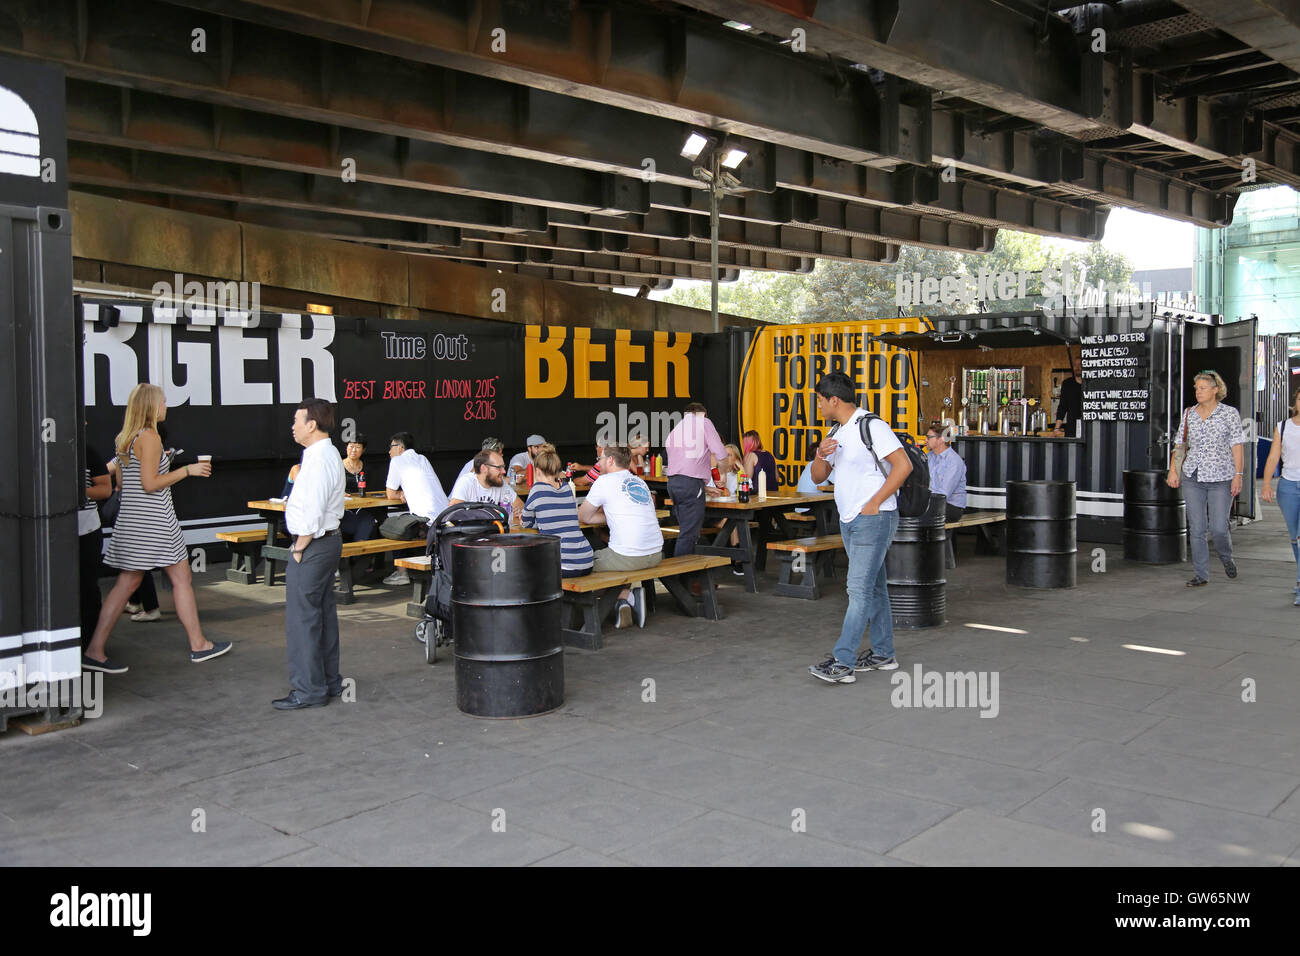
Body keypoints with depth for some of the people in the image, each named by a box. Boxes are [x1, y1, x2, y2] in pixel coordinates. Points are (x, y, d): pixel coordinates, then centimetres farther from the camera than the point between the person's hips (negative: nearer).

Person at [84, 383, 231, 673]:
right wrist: (187, 470, -12)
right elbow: (149, 484, -18)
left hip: (131, 517, 9)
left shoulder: (126, 438, 14)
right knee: (181, 578, 2)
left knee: (127, 582, 9)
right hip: (153, 519, -9)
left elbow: (122, 481, 17)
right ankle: (198, 645, 10)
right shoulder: (150, 437, -14)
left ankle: (94, 651, 8)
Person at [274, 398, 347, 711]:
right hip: (329, 539, 11)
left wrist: (299, 549, -15)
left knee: (302, 617, -4)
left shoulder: (318, 460, -19)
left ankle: (308, 690, 2)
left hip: (312, 544, -11)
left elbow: (312, 513, -24)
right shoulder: (330, 455, 14)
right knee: (324, 612, 16)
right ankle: (329, 681, 25)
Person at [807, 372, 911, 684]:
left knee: (859, 589, -11)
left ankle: (842, 663, -13)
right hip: (849, 521, 9)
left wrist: (874, 503, -18)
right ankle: (883, 654, 22)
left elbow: (903, 465, -18)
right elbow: (818, 477, 15)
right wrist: (821, 455, -7)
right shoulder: (836, 433, 15)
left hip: (873, 518, -9)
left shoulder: (872, 426, -12)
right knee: (873, 587, 14)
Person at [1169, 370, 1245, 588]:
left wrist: (1238, 475, -8)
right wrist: (1173, 471, 1)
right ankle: (1201, 574, 10)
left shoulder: (1230, 413, 0)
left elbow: (1236, 446, -2)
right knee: (1196, 529, 1)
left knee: (1218, 528, -5)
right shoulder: (1188, 414, 9)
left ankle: (1227, 558, 27)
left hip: (1221, 479, -3)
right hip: (1192, 479, 3)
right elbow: (1179, 445, 11)